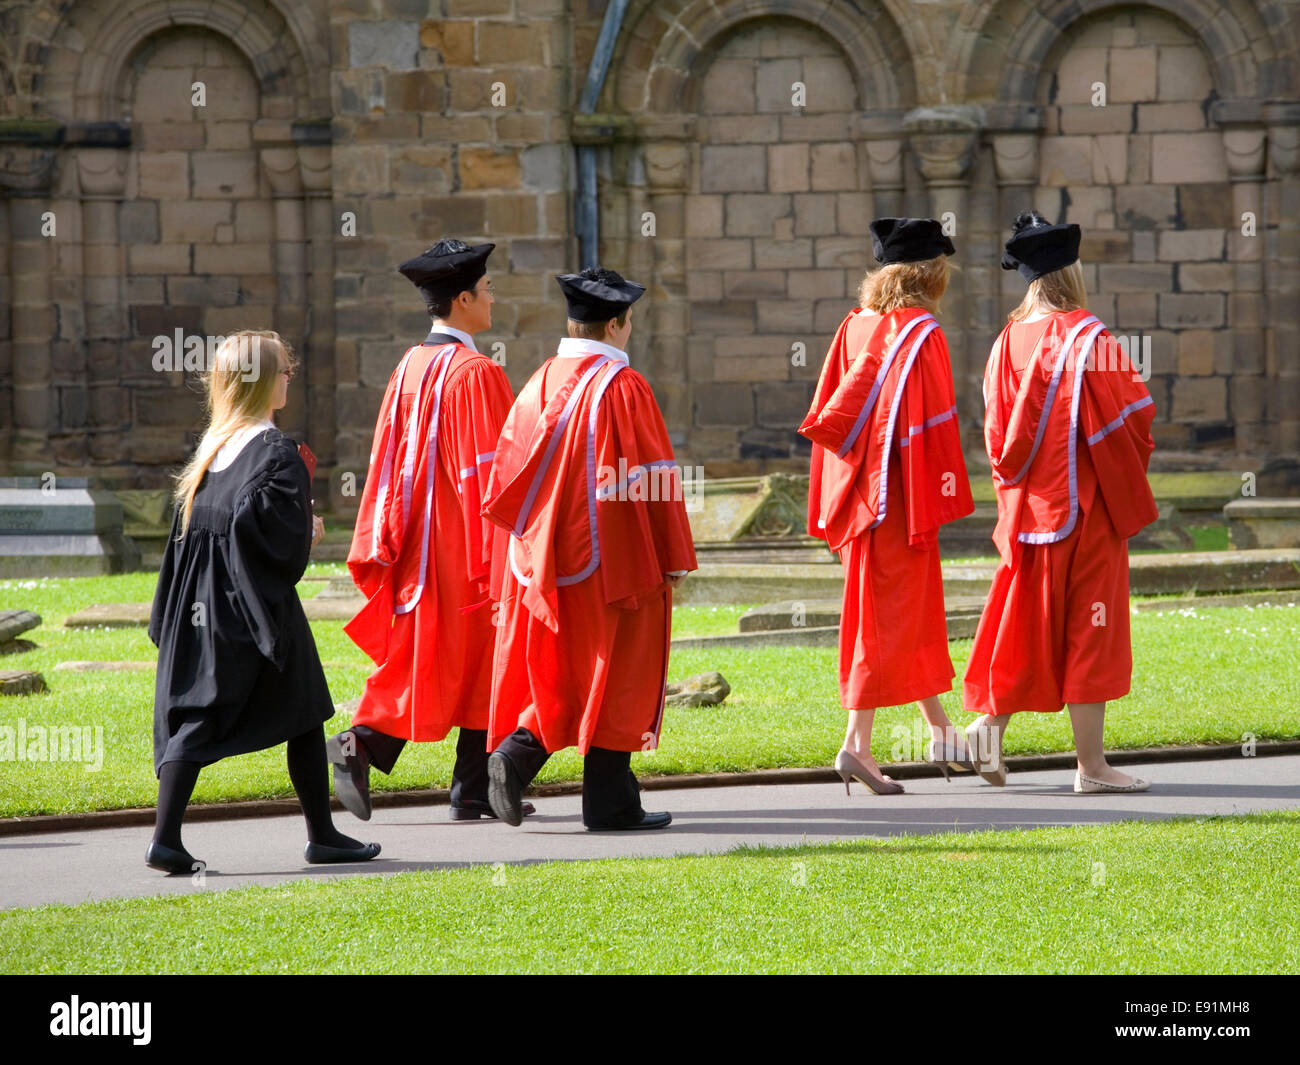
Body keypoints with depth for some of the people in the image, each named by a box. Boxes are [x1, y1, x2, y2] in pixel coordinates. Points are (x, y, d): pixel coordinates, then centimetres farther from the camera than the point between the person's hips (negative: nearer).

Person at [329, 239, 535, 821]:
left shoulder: (409, 369, 7)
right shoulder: (475, 373, -16)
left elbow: (386, 460, 9)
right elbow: (489, 469, -19)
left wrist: (375, 549, 12)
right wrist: (502, 557, -16)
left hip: (419, 540, 7)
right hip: (468, 546, -7)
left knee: (422, 659, 12)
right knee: (482, 663, 4)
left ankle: (362, 743, -6)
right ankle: (473, 791, 9)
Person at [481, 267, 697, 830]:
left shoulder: (541, 384, 5)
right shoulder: (623, 387, -12)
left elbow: (505, 481, 8)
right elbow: (655, 477, -12)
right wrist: (674, 557, -5)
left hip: (544, 557, 6)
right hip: (612, 559, -6)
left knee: (557, 674, 15)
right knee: (617, 675, 4)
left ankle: (516, 753, -8)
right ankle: (609, 800, 7)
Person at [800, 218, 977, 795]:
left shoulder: (854, 327, 7)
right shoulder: (922, 335, -12)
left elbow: (830, 412, 9)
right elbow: (932, 422, -16)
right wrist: (942, 493, -11)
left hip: (859, 488, 7)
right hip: (900, 489, -7)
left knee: (916, 605, 18)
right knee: (891, 615, -4)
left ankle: (941, 732, 29)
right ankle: (857, 744, -9)